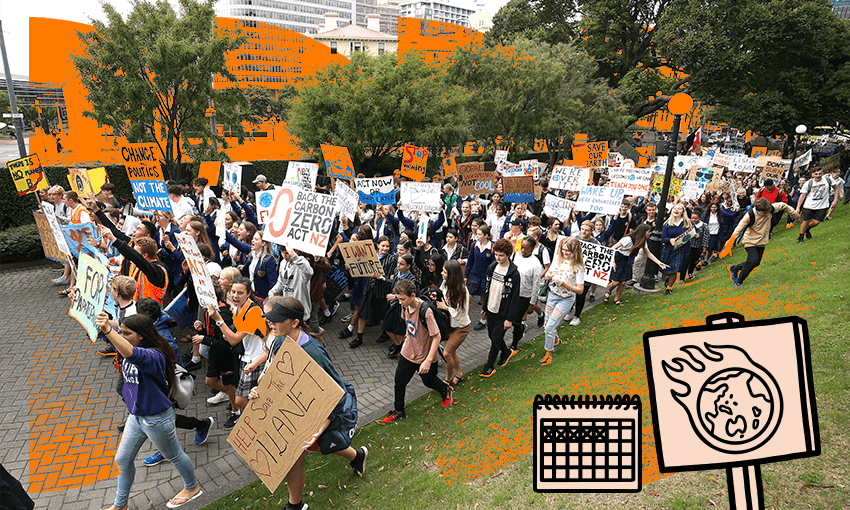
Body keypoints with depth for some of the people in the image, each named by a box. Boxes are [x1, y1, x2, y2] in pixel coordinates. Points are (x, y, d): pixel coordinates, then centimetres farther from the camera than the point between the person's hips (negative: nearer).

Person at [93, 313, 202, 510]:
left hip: (157, 419, -8)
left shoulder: (154, 356, -30)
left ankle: (192, 487, 41)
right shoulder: (130, 351, -3)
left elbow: (130, 353, -50)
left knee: (174, 456, 15)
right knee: (122, 460, 20)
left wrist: (107, 330, -61)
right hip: (136, 416, 8)